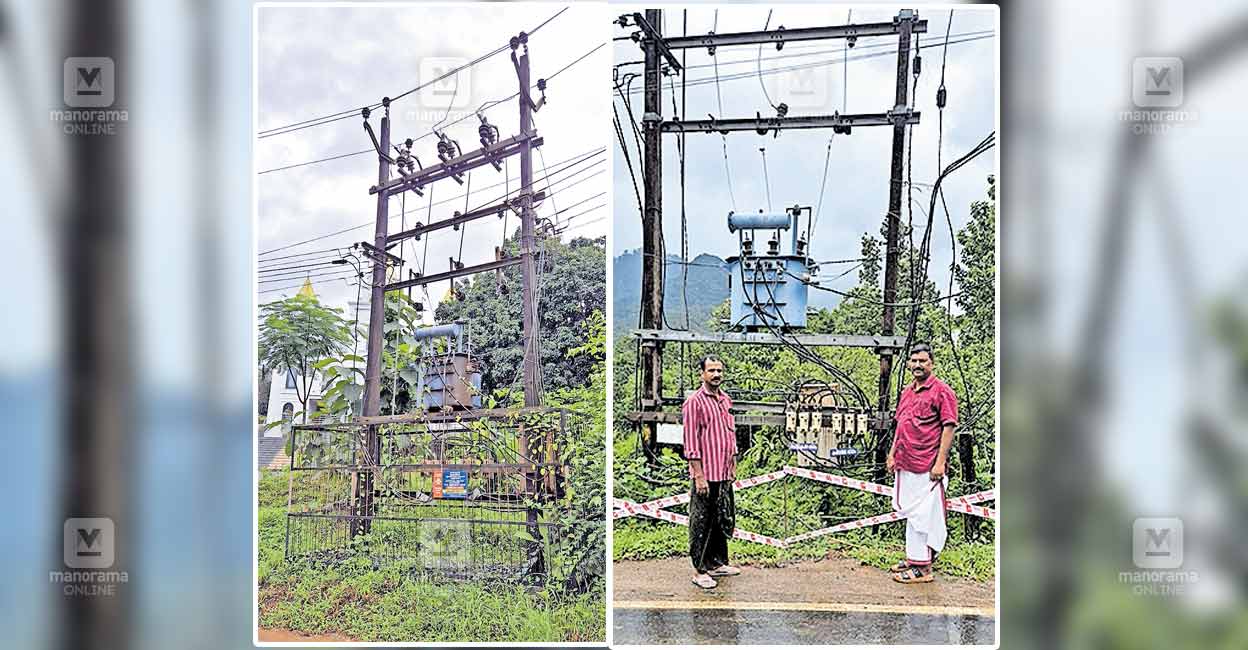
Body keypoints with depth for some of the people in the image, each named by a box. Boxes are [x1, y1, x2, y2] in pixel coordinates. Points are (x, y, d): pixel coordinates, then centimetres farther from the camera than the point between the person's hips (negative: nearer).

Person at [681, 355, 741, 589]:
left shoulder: (726, 400, 11)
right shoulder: (694, 402, -11)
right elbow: (691, 442, -14)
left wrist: (733, 465, 16)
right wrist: (699, 476, -17)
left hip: (724, 474, 7)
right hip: (706, 474, -7)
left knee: (725, 520, 14)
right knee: (701, 524, 1)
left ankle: (718, 563, 27)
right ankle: (700, 571, 9)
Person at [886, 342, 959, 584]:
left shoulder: (941, 391, -8)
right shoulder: (907, 392, 15)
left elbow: (948, 428, -13)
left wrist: (940, 463, -18)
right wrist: (892, 455, 17)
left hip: (927, 468, -8)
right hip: (905, 464, 8)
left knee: (923, 516, -4)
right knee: (910, 513, 16)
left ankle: (923, 568, 1)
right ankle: (913, 558, 27)